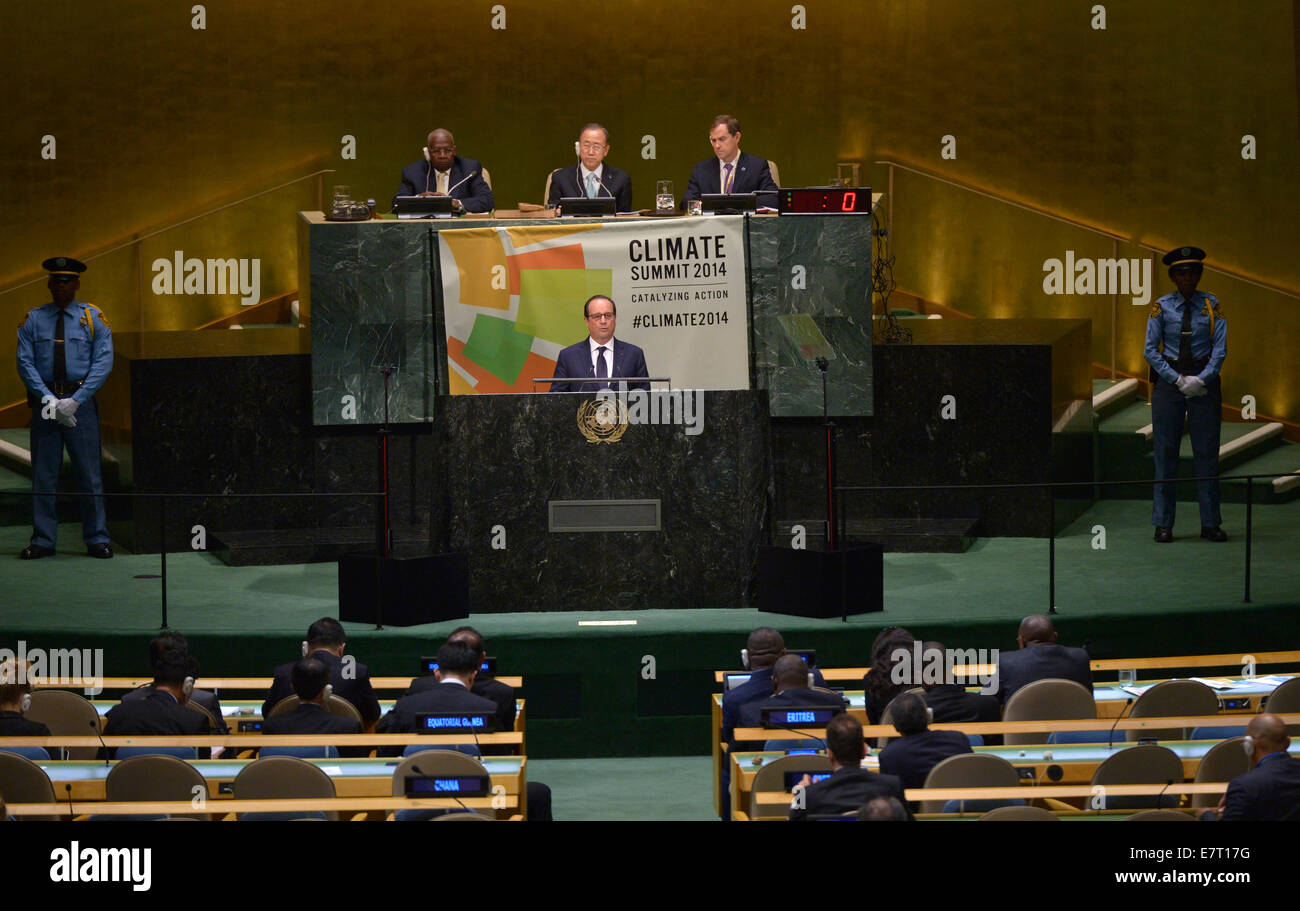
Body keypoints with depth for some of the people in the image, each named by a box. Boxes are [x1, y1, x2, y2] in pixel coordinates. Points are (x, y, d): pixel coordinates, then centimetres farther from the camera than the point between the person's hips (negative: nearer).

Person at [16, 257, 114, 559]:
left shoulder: (93, 318, 5)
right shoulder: (34, 320, 7)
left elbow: (103, 362, -2)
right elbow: (25, 363, 1)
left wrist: (74, 401, -12)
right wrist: (49, 400, -11)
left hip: (81, 403, -1)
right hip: (44, 401, 1)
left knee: (89, 472, -1)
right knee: (43, 474, 2)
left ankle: (97, 539, 6)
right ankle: (43, 541, 9)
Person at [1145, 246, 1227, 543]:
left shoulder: (1211, 306, 4)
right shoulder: (1161, 307, 3)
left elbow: (1220, 348, 0)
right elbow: (1151, 349, 1)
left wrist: (1201, 380, -12)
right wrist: (1177, 379, -8)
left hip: (1205, 382, 0)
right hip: (1168, 382, 0)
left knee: (1206, 452, 1)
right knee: (1165, 453, -1)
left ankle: (1211, 524, 7)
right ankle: (1163, 524, 4)